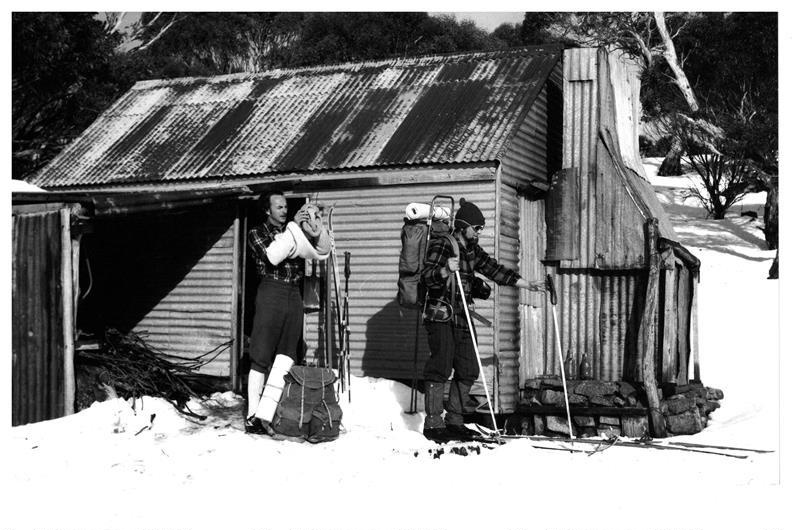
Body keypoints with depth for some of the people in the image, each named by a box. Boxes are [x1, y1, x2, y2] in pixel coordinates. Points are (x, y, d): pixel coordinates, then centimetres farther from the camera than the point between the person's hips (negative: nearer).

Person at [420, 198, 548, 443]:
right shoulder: (441, 246, -6)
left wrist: (528, 284, 13)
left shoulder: (473, 251, 17)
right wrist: (446, 270, -36)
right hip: (441, 317, -7)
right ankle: (433, 423, -5)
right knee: (441, 367, -10)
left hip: (462, 319, 8)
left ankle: (454, 421, 14)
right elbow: (427, 277, -15)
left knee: (468, 370, 5)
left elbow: (495, 270, 17)